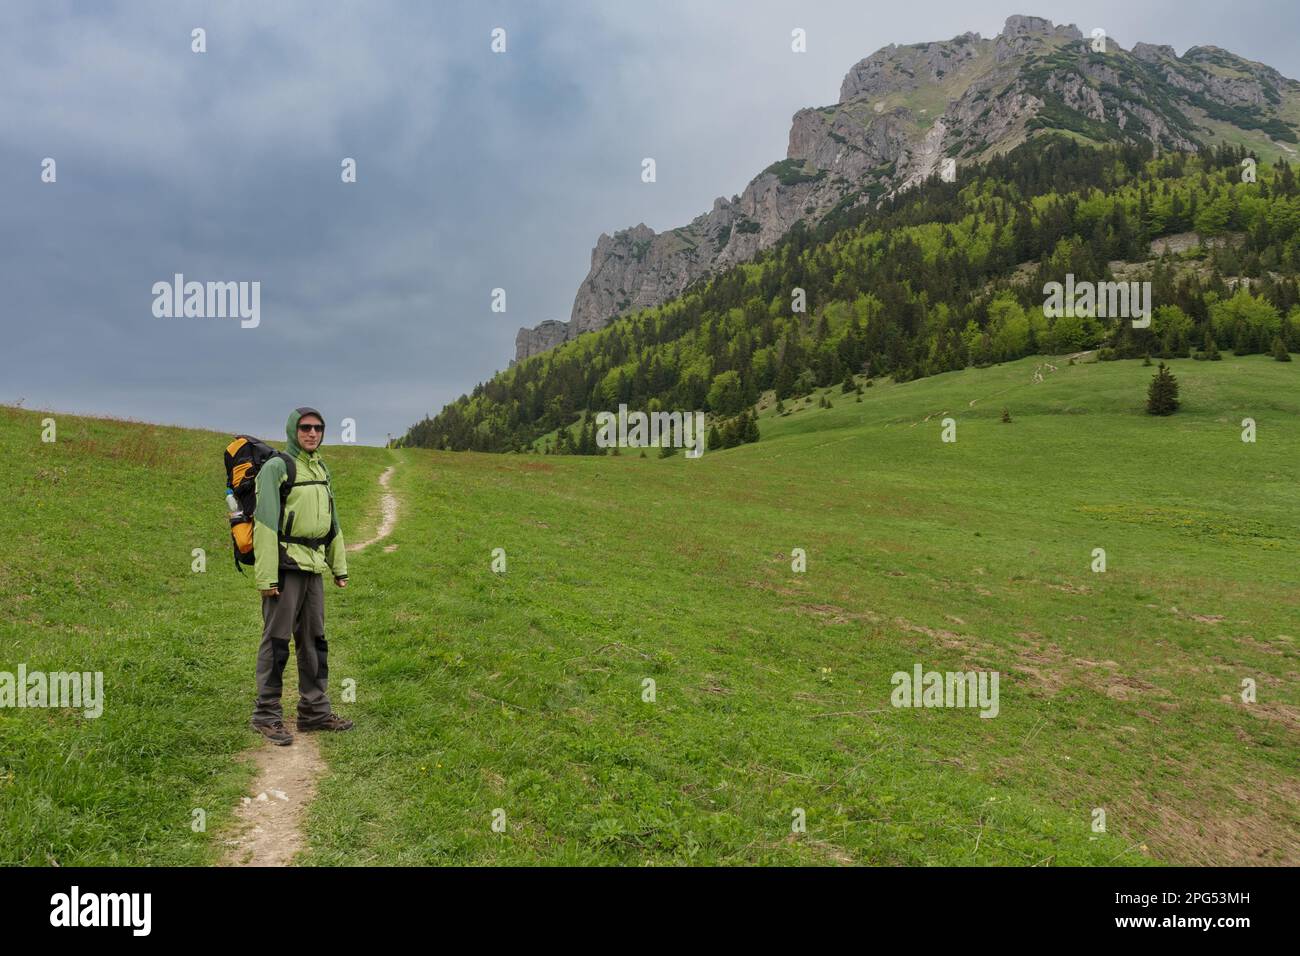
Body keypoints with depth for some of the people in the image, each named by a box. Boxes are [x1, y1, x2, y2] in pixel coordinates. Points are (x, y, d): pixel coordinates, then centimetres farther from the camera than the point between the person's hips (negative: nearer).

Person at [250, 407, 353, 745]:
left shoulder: (321, 469, 16)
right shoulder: (276, 467, -8)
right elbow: (265, 522, -14)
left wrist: (340, 566, 18)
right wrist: (267, 575, -20)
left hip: (313, 566, 8)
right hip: (286, 564, -8)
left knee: (314, 640, 12)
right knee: (276, 640, -3)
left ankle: (315, 711, 21)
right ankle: (266, 715, 7)